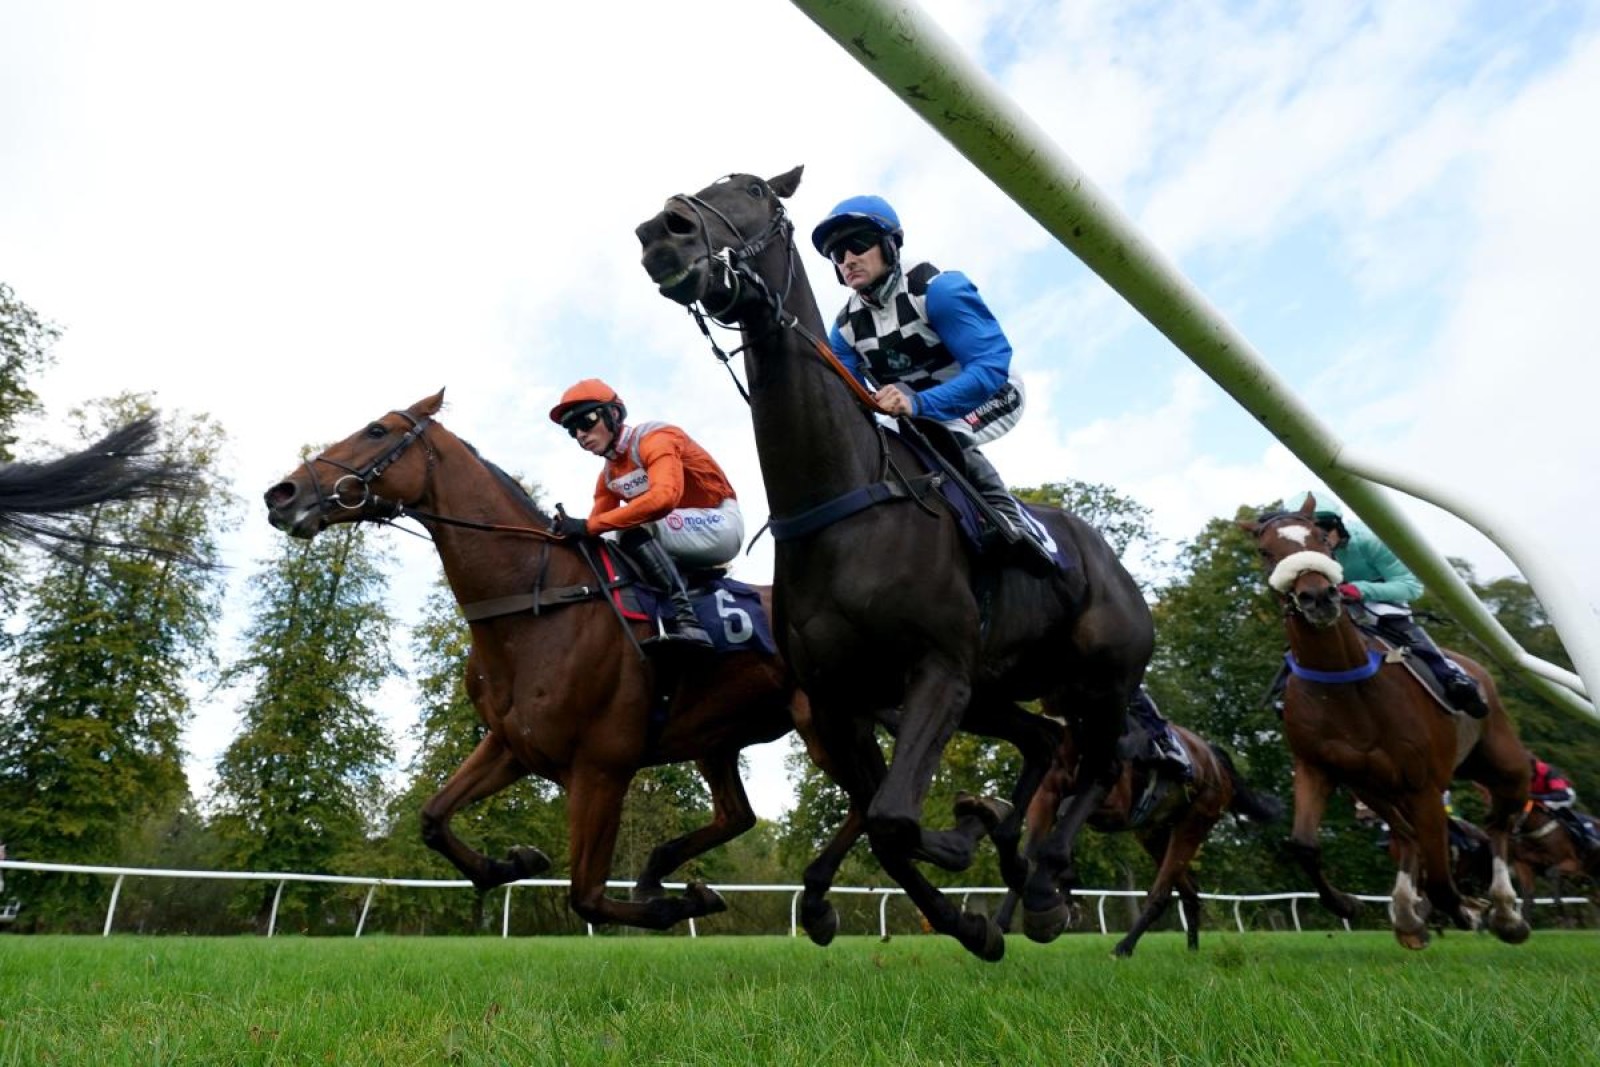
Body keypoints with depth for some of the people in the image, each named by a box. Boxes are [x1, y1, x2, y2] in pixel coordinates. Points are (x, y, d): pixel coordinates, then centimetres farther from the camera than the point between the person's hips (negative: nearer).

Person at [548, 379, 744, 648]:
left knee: (633, 528, -29)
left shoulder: (653, 438, -17)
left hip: (720, 525, -8)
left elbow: (664, 497, -35)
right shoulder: (607, 477, 8)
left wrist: (590, 525, -35)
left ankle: (684, 621, -35)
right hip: (682, 540, 8)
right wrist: (570, 531, -18)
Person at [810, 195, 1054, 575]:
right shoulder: (844, 329, -7)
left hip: (989, 398, -7)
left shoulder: (938, 288, -27)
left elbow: (992, 365, -37)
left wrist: (919, 403, -51)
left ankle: (1006, 512, -23)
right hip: (920, 416, 8)